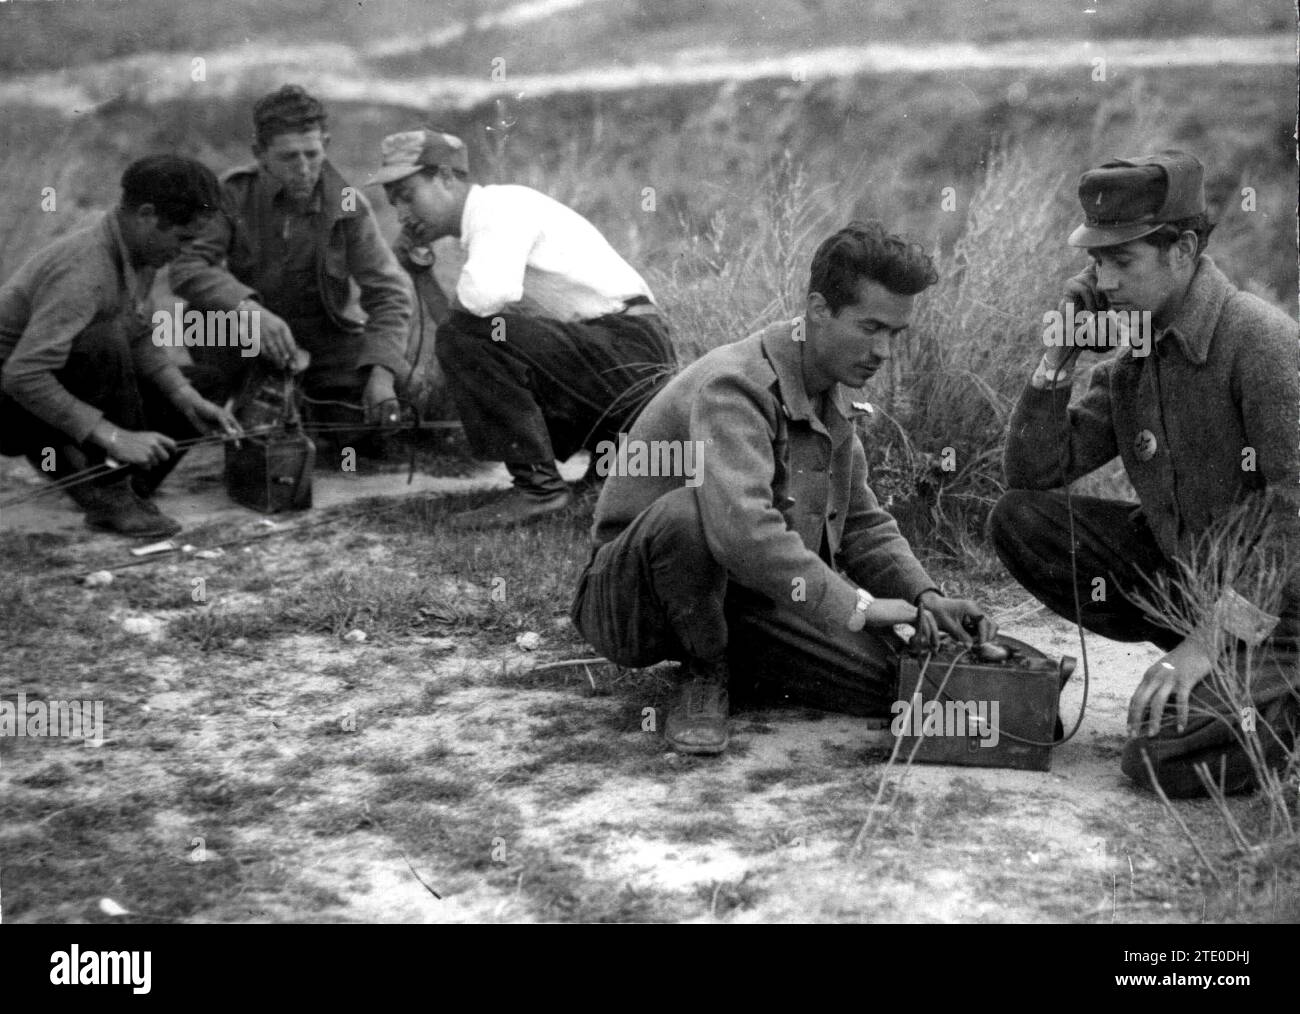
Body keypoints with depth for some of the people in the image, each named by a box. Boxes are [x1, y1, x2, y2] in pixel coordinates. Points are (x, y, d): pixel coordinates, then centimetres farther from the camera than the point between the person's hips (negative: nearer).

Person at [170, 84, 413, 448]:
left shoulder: (348, 206, -12)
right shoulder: (234, 194, -14)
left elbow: (389, 292, -13)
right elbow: (186, 264, -26)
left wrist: (381, 372, -29)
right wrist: (248, 308, -43)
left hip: (324, 331, 0)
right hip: (246, 334, 0)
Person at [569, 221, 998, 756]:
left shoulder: (834, 397, 6)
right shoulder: (734, 386, -24)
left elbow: (862, 524, 14)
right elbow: (741, 528, -40)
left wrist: (925, 597, -4)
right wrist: (854, 604, -38)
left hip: (742, 593, 8)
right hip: (630, 597, -8)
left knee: (888, 678, -10)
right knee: (688, 512, -40)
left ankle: (722, 658, 13)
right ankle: (704, 675, -13)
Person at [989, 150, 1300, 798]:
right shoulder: (1132, 360, 5)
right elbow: (1033, 474, 5)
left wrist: (1210, 640, -28)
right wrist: (1059, 354, -7)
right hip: (1180, 572, 8)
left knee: (1168, 759, -28)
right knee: (1018, 520, -5)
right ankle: (1198, 671, 4)